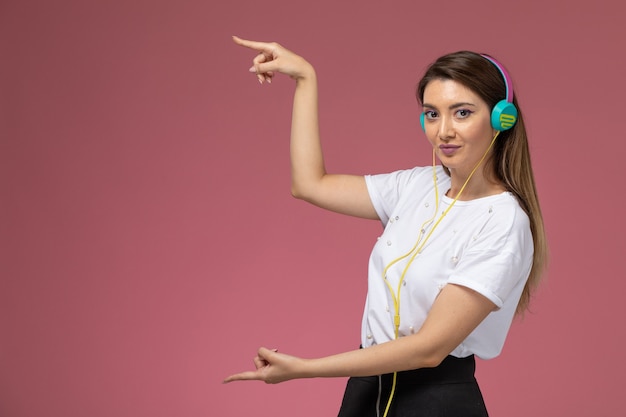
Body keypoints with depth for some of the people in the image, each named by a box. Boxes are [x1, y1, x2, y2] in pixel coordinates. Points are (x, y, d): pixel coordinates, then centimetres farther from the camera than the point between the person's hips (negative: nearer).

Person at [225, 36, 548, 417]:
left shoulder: (503, 222, -19)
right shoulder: (419, 185, 3)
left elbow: (430, 348, -20)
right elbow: (310, 184, 10)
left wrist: (302, 368, -19)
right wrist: (306, 78, 10)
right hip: (369, 385, 6)